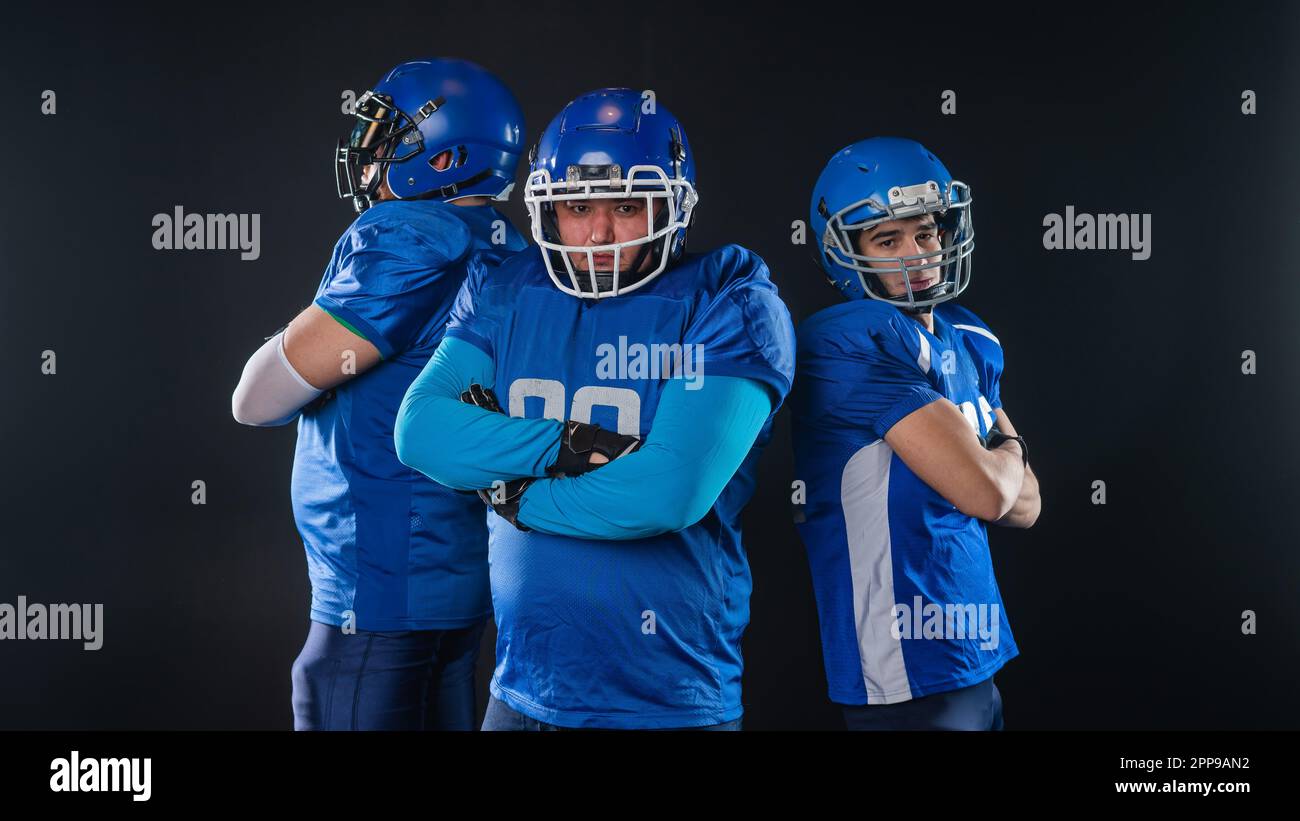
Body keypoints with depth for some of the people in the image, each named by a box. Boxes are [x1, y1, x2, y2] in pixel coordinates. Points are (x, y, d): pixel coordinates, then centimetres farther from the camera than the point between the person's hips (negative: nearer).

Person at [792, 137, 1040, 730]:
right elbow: (986, 492, -19)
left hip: (977, 658, 8)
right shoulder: (851, 341, -18)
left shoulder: (971, 342, 9)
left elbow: (1026, 505, 11)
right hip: (911, 673, -8)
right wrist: (1008, 453, 2)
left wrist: (976, 463, -7)